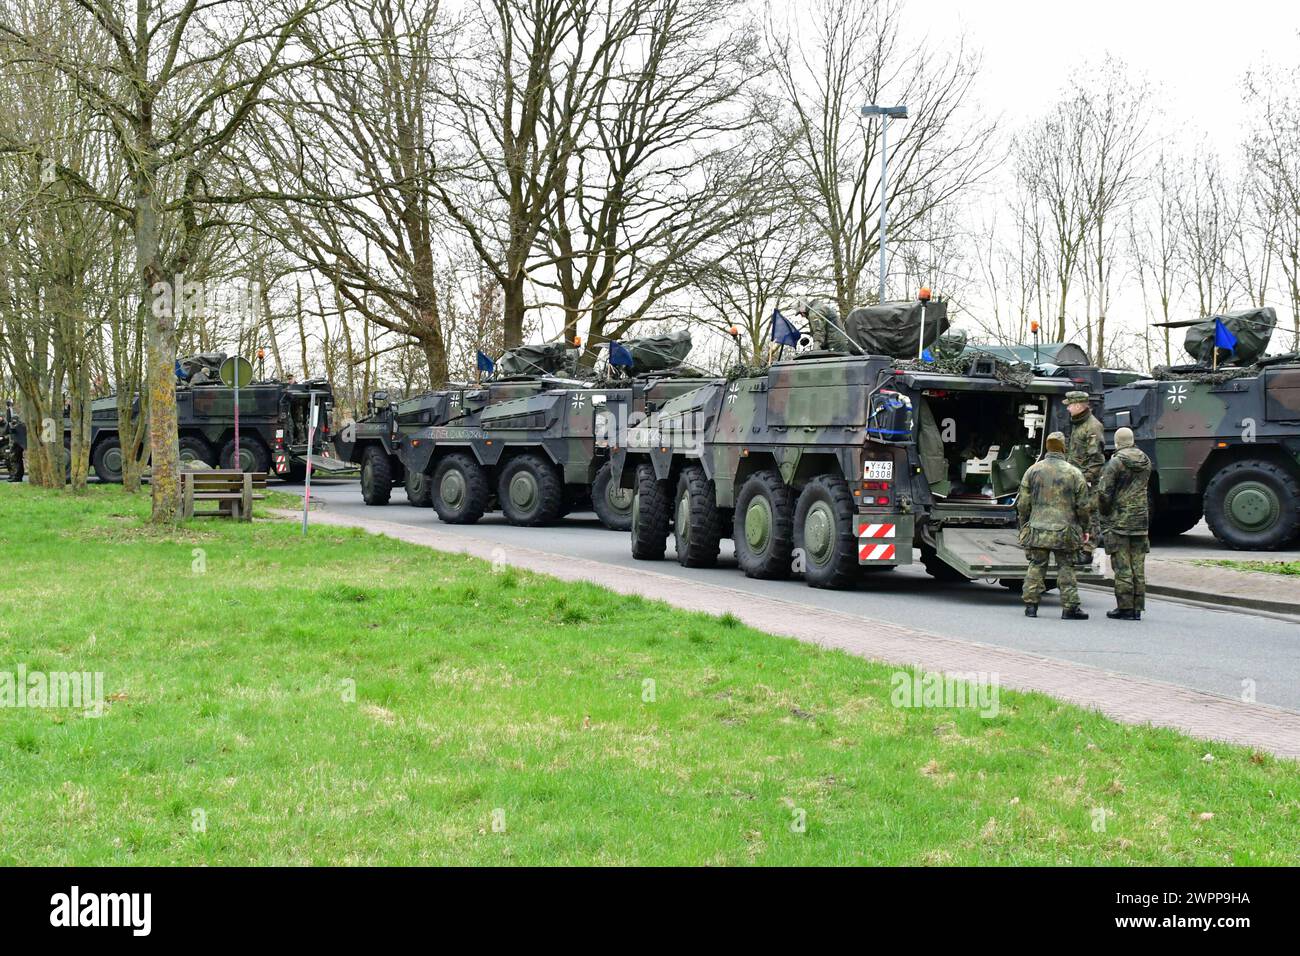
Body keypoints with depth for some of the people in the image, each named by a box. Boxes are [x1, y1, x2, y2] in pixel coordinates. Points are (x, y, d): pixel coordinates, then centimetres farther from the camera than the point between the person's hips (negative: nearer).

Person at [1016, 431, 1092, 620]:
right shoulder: (1074, 473, -1)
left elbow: (1023, 504, 5)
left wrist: (1024, 527, 16)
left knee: (1036, 567, 8)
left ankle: (1030, 605, 7)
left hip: (1037, 530, 1)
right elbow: (1084, 506, 1)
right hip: (1065, 531, -1)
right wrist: (1085, 529, 14)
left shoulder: (1032, 470, 2)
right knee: (1066, 568, 5)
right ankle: (1070, 607, 5)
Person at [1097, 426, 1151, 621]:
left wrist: (1105, 511, 3)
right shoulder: (1145, 462, 9)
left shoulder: (1116, 462, -11)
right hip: (1141, 520, 6)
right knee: (1138, 566, 9)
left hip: (1120, 520, -6)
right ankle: (1137, 608, 12)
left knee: (1122, 567, -2)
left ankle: (1124, 608, -1)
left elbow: (1103, 492, -13)